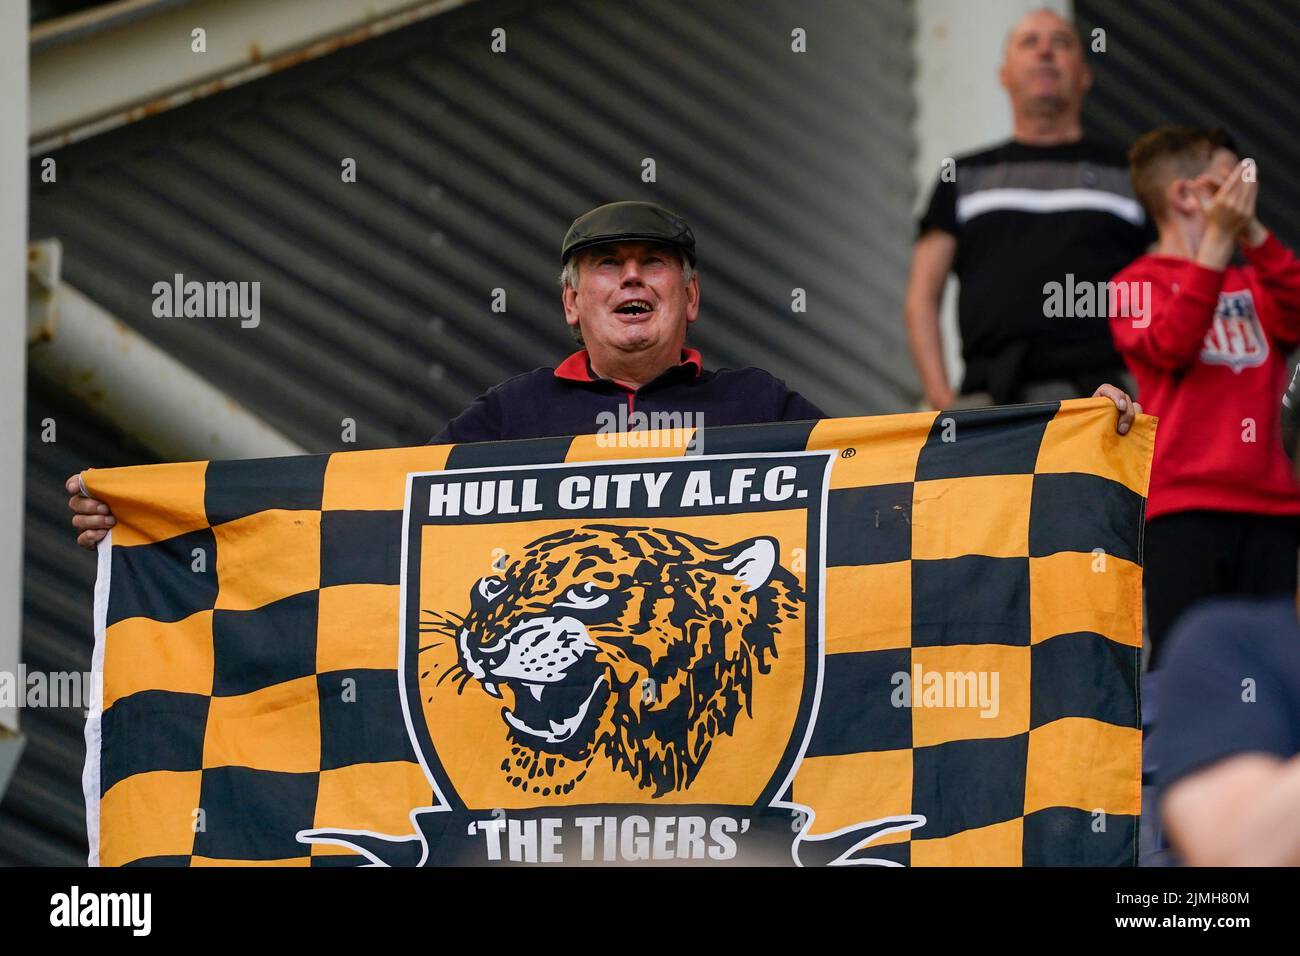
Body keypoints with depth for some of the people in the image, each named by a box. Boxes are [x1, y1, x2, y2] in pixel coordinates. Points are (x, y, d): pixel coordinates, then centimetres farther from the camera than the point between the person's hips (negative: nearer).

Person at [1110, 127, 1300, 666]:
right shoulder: (1140, 284, 7)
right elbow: (1171, 347, -13)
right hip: (1185, 507, -5)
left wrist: (1253, 235, -5)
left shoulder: (1253, 282, 22)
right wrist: (1217, 240, -12)